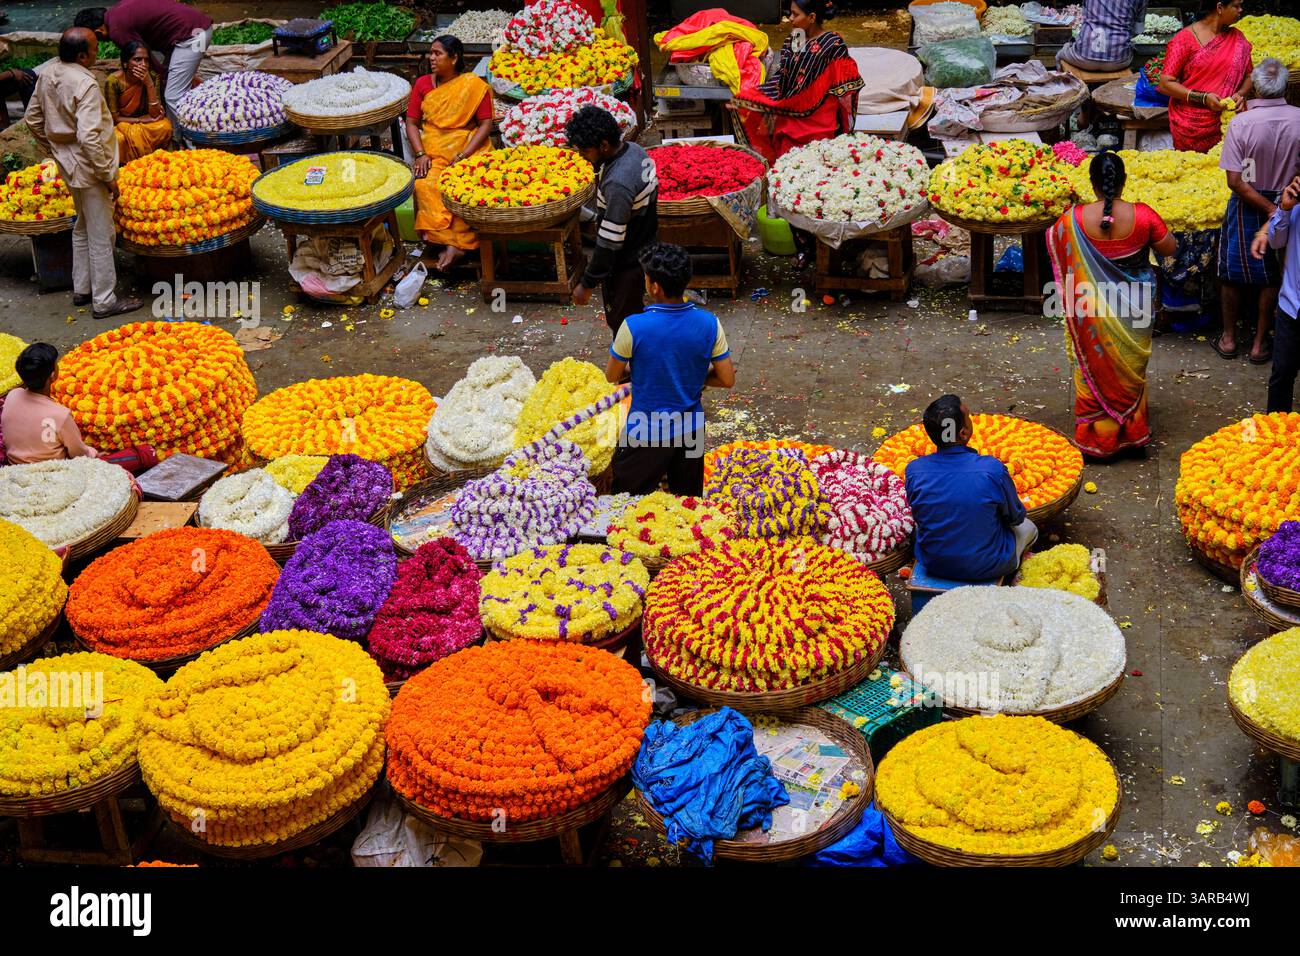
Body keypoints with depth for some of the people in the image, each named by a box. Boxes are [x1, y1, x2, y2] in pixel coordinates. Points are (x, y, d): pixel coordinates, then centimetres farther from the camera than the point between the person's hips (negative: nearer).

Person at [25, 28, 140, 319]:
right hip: (89, 169, -9)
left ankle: (81, 289, 35)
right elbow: (88, 137, -30)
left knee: (83, 228, 24)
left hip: (67, 163, 9)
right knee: (101, 236, 3)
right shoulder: (85, 85, -26)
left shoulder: (47, 75, 1)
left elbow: (33, 119, 11)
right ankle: (104, 301, 12)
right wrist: (108, 175, -20)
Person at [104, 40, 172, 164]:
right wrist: (140, 120, -18)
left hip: (143, 125, 3)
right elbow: (114, 118, -15)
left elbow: (155, 115, -20)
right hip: (120, 125, -3)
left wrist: (149, 84, -28)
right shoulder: (114, 81, -22)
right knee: (119, 139, -37)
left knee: (165, 127, -27)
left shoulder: (152, 77, -14)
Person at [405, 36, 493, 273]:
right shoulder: (423, 84, 12)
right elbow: (412, 122, 11)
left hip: (467, 149, -3)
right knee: (425, 185, -28)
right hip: (433, 152, 3)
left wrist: (463, 156, -15)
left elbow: (485, 125, -4)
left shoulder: (474, 85, 0)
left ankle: (454, 243, -29)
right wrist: (420, 154, -6)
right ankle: (456, 243, -29)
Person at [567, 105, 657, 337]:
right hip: (643, 254, 10)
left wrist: (587, 283, -20)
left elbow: (609, 242, -28)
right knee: (635, 314, 24)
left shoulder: (618, 184, -33)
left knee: (622, 327, 7)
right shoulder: (634, 151, -4)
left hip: (625, 267, -10)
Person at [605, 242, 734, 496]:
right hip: (691, 432, 4)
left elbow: (612, 376, -7)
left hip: (646, 434, -4)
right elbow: (728, 379, -6)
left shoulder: (633, 327, -23)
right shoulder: (709, 324, -14)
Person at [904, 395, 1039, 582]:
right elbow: (1016, 517, -9)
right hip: (988, 568, -2)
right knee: (1026, 527, 27)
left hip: (933, 565, 2)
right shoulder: (992, 469, -28)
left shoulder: (914, 471, -20)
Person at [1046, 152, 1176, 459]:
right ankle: (1131, 433, 32)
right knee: (1130, 368, 19)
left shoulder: (1074, 219, -18)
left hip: (1091, 308, -1)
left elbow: (1051, 241, 1)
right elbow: (1169, 248, -3)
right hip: (1134, 305, 1)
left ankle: (1095, 437, 24)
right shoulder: (1142, 215, -18)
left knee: (1093, 367, 15)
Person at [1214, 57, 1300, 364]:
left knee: (1232, 273, 17)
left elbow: (1235, 182, -22)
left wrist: (1269, 209, -17)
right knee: (1272, 276, 16)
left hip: (1248, 205, -2)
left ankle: (1229, 338, 28)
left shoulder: (1241, 123, -21)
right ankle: (1260, 343, 26)